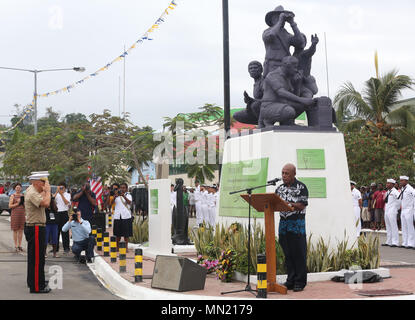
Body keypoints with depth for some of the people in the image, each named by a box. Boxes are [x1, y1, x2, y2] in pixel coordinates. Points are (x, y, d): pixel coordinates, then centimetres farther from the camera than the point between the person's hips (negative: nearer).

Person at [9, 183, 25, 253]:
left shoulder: (23, 196, 11)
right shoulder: (13, 196, -1)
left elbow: (25, 206, 17)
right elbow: (10, 206, -5)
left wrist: (23, 203, -3)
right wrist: (17, 204, -14)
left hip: (22, 214, 4)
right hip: (15, 214, -4)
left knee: (21, 230, 5)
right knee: (15, 230, 0)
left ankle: (19, 245, 12)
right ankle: (16, 245, 4)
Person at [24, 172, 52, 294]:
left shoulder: (32, 191, 13)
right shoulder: (32, 193, -19)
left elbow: (44, 202, 18)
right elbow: (46, 203, -32)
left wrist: (45, 191, 8)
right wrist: (48, 190, -18)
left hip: (35, 228, 11)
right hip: (35, 229, -11)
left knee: (34, 256, 19)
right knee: (37, 257, -7)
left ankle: (33, 282, 30)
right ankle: (36, 286, -3)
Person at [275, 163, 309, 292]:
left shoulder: (301, 187, -2)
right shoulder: (280, 188, 14)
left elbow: (302, 205, -11)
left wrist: (288, 204, -23)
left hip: (297, 223, -5)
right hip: (283, 222, 5)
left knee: (299, 253, -2)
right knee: (287, 253, 7)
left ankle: (300, 282, 5)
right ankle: (290, 280, 14)